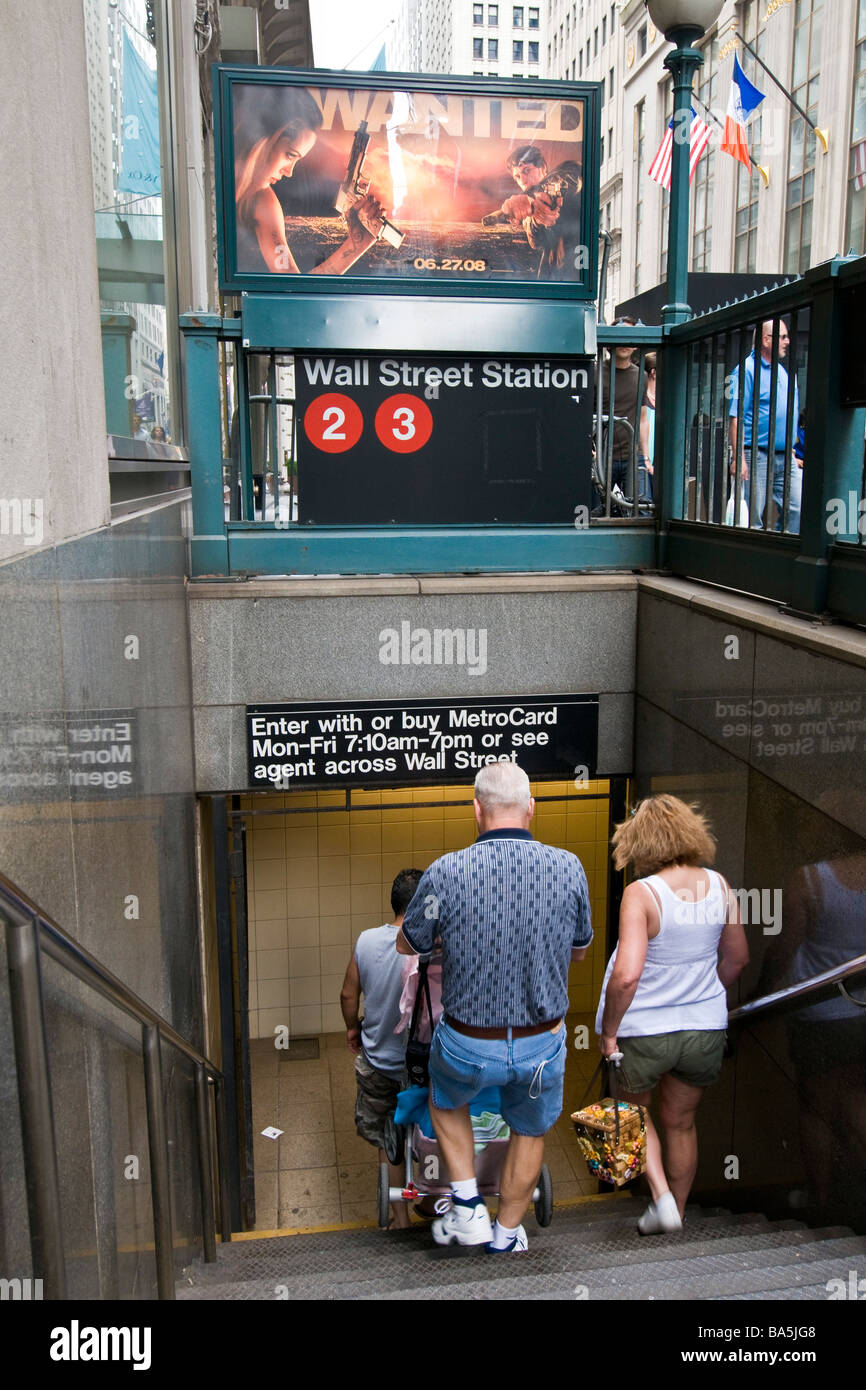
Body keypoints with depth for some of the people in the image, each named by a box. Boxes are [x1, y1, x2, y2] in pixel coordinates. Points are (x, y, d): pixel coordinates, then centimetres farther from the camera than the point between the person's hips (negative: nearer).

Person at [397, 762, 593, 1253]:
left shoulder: (447, 872, -20)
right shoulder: (569, 868, -13)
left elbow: (407, 945, -1)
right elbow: (579, 951, 5)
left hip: (468, 1045, -1)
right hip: (542, 1045, 2)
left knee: (447, 1102, 33)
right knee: (530, 1132, 29)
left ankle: (467, 1205, 30)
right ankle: (506, 1236, 45)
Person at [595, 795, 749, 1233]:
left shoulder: (641, 893, -22)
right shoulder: (718, 884, -5)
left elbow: (626, 975, -28)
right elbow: (736, 957, 8)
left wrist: (608, 1030, -13)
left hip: (645, 1031, -4)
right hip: (707, 1029, 4)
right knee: (680, 1122, 24)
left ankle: (662, 1196, 12)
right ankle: (675, 1212, 38)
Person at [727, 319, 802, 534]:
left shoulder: (785, 372, 18)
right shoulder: (747, 370, -6)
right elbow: (735, 418, -13)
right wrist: (739, 457, -20)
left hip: (785, 459, 7)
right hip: (757, 456, -7)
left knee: (797, 511, 0)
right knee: (751, 518, -4)